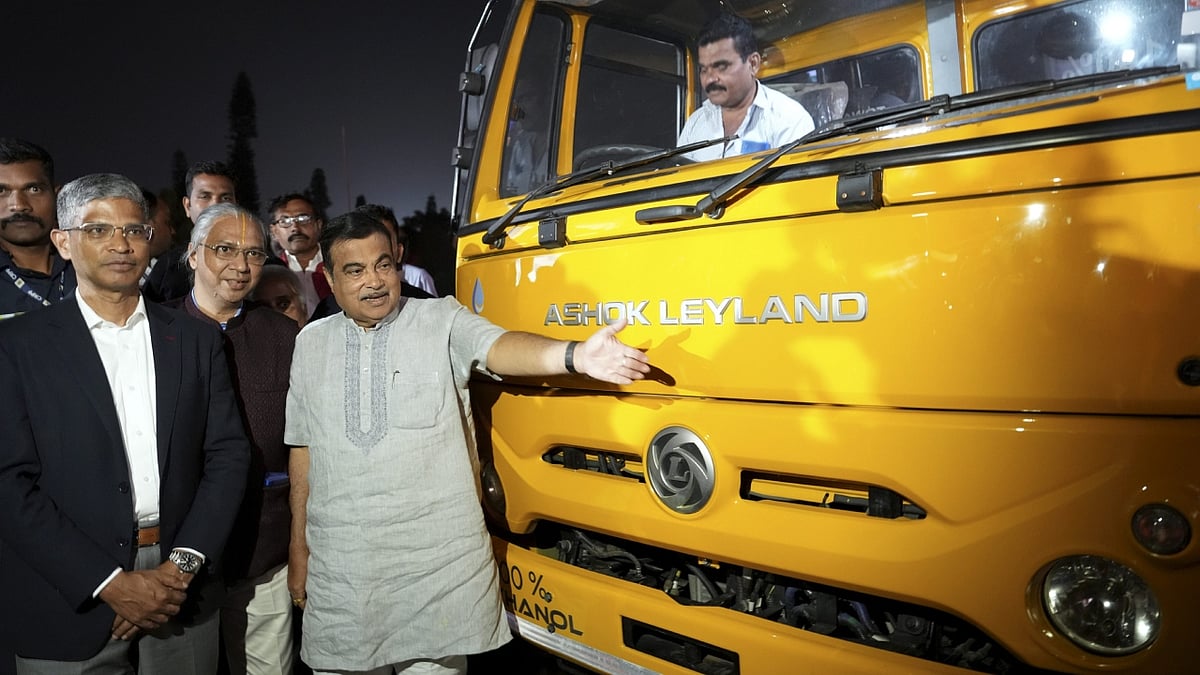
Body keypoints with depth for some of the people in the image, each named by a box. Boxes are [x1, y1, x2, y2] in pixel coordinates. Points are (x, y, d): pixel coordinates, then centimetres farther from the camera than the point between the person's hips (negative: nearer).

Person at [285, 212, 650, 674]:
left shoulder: (442, 321, -2)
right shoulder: (311, 343, 8)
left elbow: (497, 348, -22)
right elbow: (303, 449, 12)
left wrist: (574, 355, -42)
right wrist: (298, 548, 14)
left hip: (437, 562, -2)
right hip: (339, 568, 3)